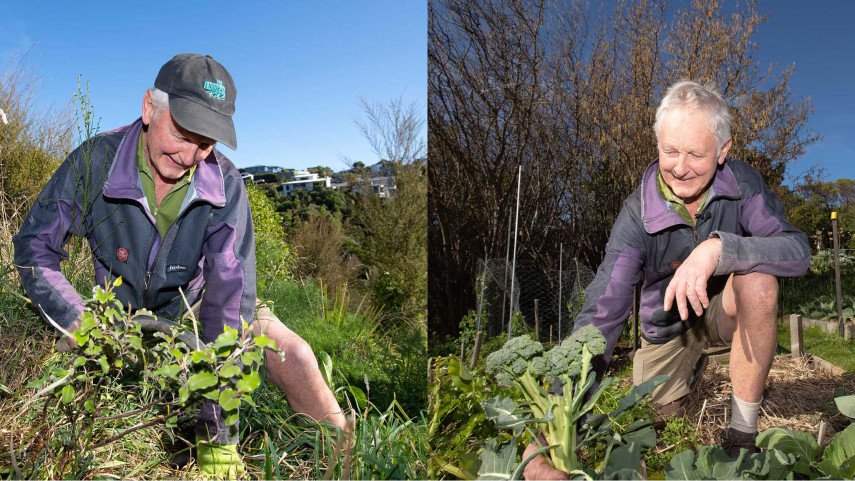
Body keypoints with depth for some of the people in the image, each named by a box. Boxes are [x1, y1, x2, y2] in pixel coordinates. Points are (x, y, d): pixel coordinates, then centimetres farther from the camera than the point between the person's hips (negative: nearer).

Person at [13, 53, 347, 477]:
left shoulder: (225, 184, -25)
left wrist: (218, 430, -32)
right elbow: (34, 247, -12)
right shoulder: (95, 161, -22)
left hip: (196, 302, -1)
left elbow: (230, 293, -29)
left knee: (292, 355, -20)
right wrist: (80, 326, -30)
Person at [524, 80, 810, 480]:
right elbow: (601, 313, -36)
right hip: (668, 321, 1)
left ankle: (742, 433, -18)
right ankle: (691, 368, 40)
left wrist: (717, 248, -52)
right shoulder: (638, 214, -27)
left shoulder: (742, 183, -21)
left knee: (758, 280, -32)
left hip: (723, 307, 0)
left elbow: (797, 250, -32)